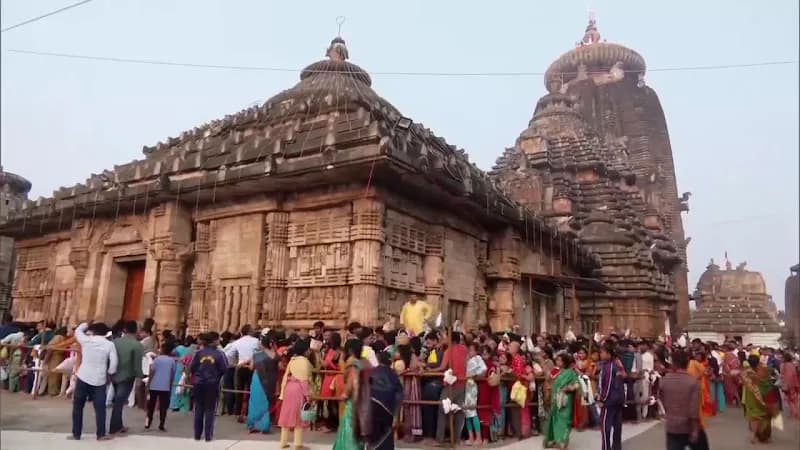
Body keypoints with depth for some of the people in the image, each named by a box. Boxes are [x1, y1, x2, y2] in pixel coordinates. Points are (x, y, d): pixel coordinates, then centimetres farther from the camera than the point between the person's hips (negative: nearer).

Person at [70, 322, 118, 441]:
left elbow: (78, 331, 19)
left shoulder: (86, 340, -2)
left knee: (77, 407, 13)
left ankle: (76, 434, 16)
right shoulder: (109, 344, -2)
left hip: (83, 378, 0)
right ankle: (101, 434, 8)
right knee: (100, 408, 6)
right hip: (99, 380, 0)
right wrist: (109, 374, 7)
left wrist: (86, 324, 32)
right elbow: (113, 363, -7)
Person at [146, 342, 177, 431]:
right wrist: (170, 386, 15)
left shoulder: (157, 359, -3)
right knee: (163, 407, 3)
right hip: (166, 387, 0)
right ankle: (161, 425, 1)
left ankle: (148, 424, 17)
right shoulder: (172, 361, 3)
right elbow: (173, 375, 6)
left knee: (151, 405, 13)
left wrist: (148, 384, 3)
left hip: (154, 386, 0)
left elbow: (152, 373, -5)